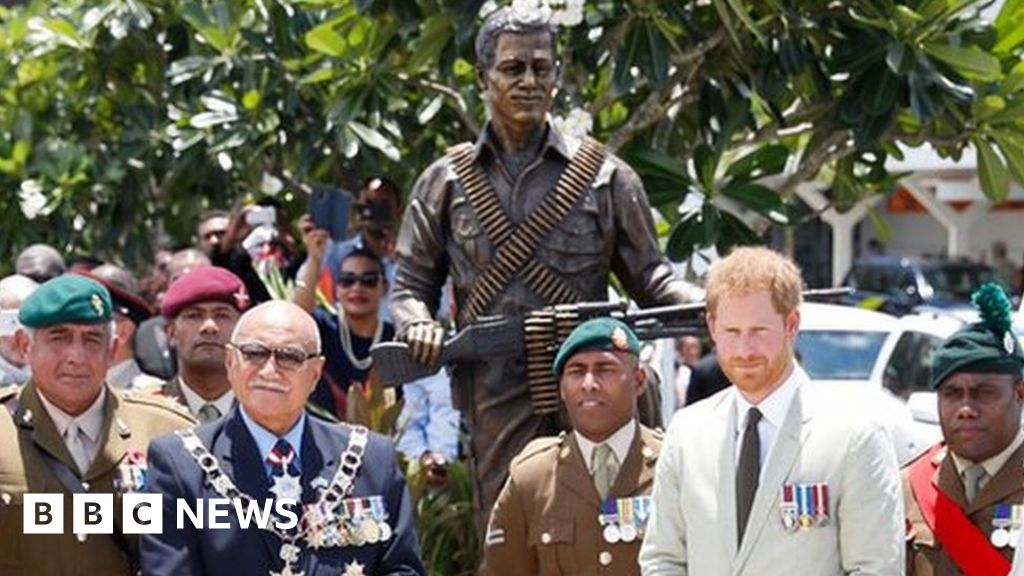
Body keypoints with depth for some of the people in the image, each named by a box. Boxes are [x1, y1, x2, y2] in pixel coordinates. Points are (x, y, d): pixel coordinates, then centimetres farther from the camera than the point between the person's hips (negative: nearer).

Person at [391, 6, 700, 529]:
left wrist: (701, 303, -10)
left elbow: (647, 276, 10)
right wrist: (418, 323, -6)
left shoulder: (604, 176, 10)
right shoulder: (447, 181, 13)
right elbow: (411, 285, 17)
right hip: (495, 395, 1)